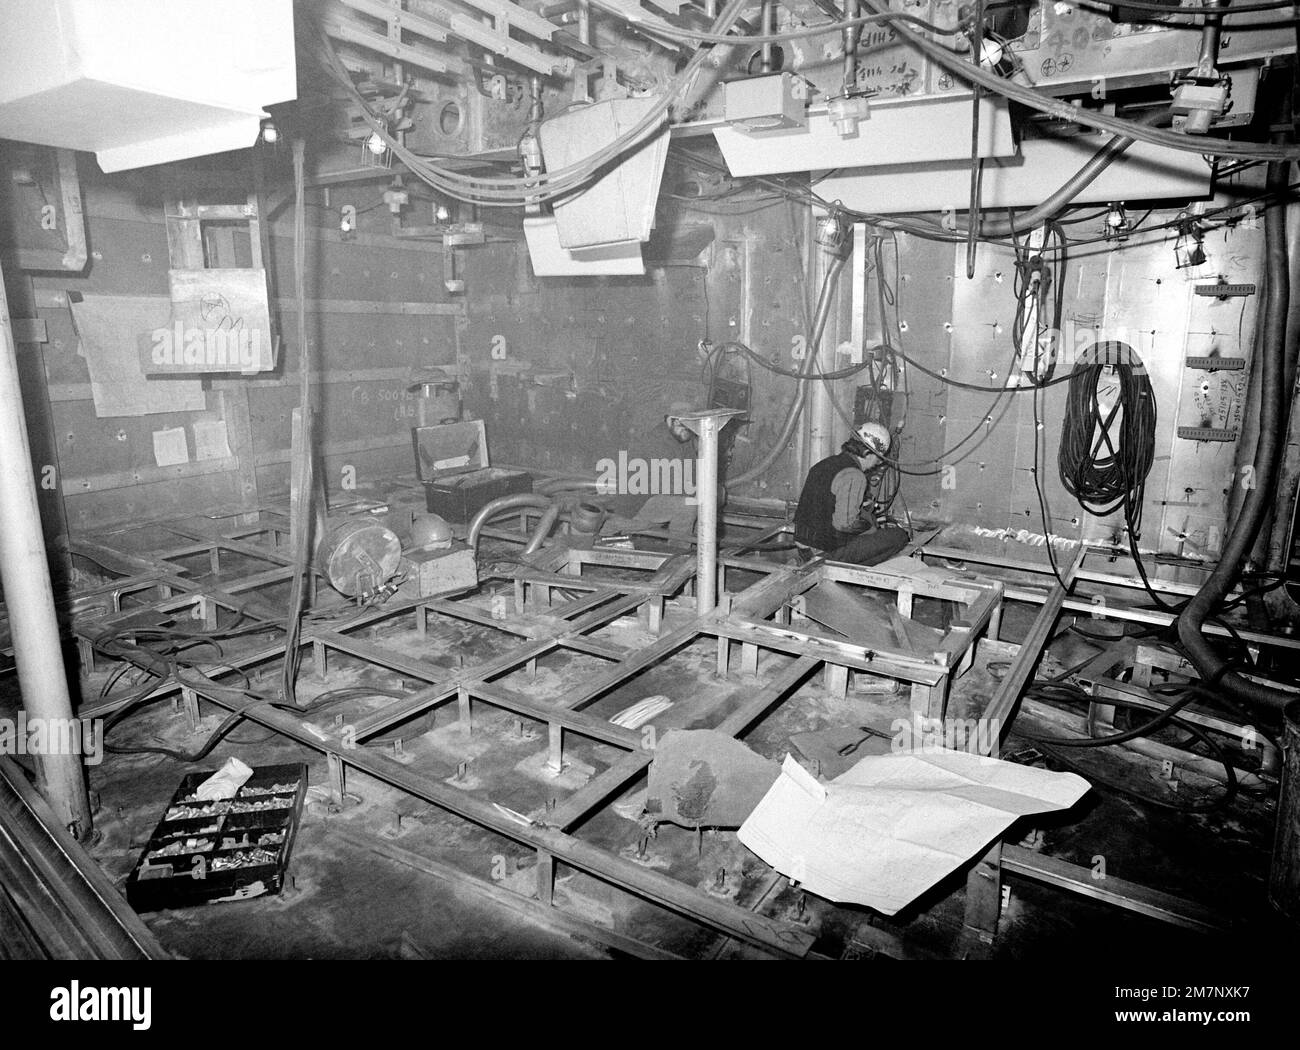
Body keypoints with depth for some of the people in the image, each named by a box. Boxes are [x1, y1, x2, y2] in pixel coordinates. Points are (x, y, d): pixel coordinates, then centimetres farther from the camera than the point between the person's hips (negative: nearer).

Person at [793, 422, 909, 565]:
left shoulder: (824, 464, 12)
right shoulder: (853, 476, -17)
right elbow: (845, 523, -24)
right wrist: (875, 526, -5)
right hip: (832, 552, -9)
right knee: (898, 536, -2)